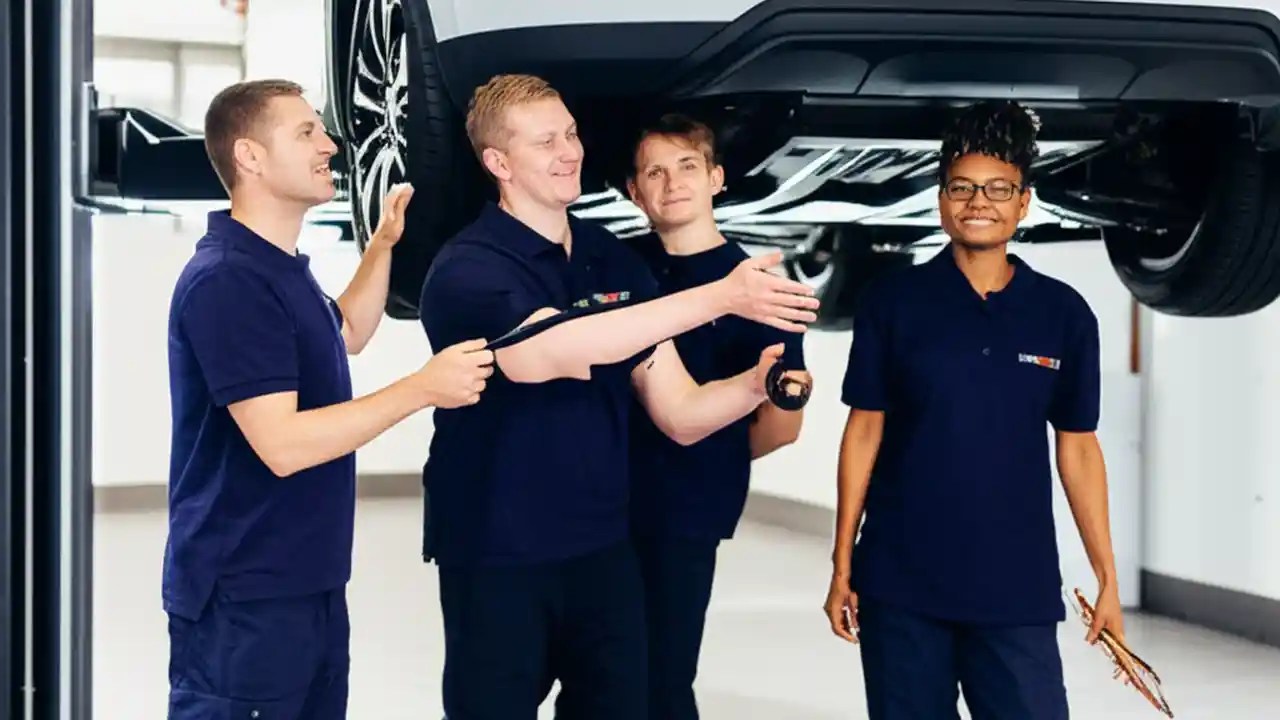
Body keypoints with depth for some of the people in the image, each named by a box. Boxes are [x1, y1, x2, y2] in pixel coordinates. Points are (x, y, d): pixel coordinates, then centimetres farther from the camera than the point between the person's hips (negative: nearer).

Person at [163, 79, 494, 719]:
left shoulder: (279, 267, 12)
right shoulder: (228, 281, -21)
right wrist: (422, 388, -23)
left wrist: (383, 245, 19)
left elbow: (347, 334, 31)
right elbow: (281, 445, -27)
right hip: (242, 595, -10)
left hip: (308, 582, 10)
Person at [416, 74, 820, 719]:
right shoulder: (467, 269, -13)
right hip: (496, 558, -5)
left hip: (603, 550, 5)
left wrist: (753, 384, -17)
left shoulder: (616, 262, 7)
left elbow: (679, 414, 5)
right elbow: (557, 348, -32)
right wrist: (721, 297, -34)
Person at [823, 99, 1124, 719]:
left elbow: (1077, 447, 7)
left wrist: (1107, 577, 5)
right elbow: (864, 430, 1)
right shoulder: (892, 301, -1)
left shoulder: (1065, 313, 2)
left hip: (1019, 590, 1)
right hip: (900, 585, -1)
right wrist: (842, 565, 1)